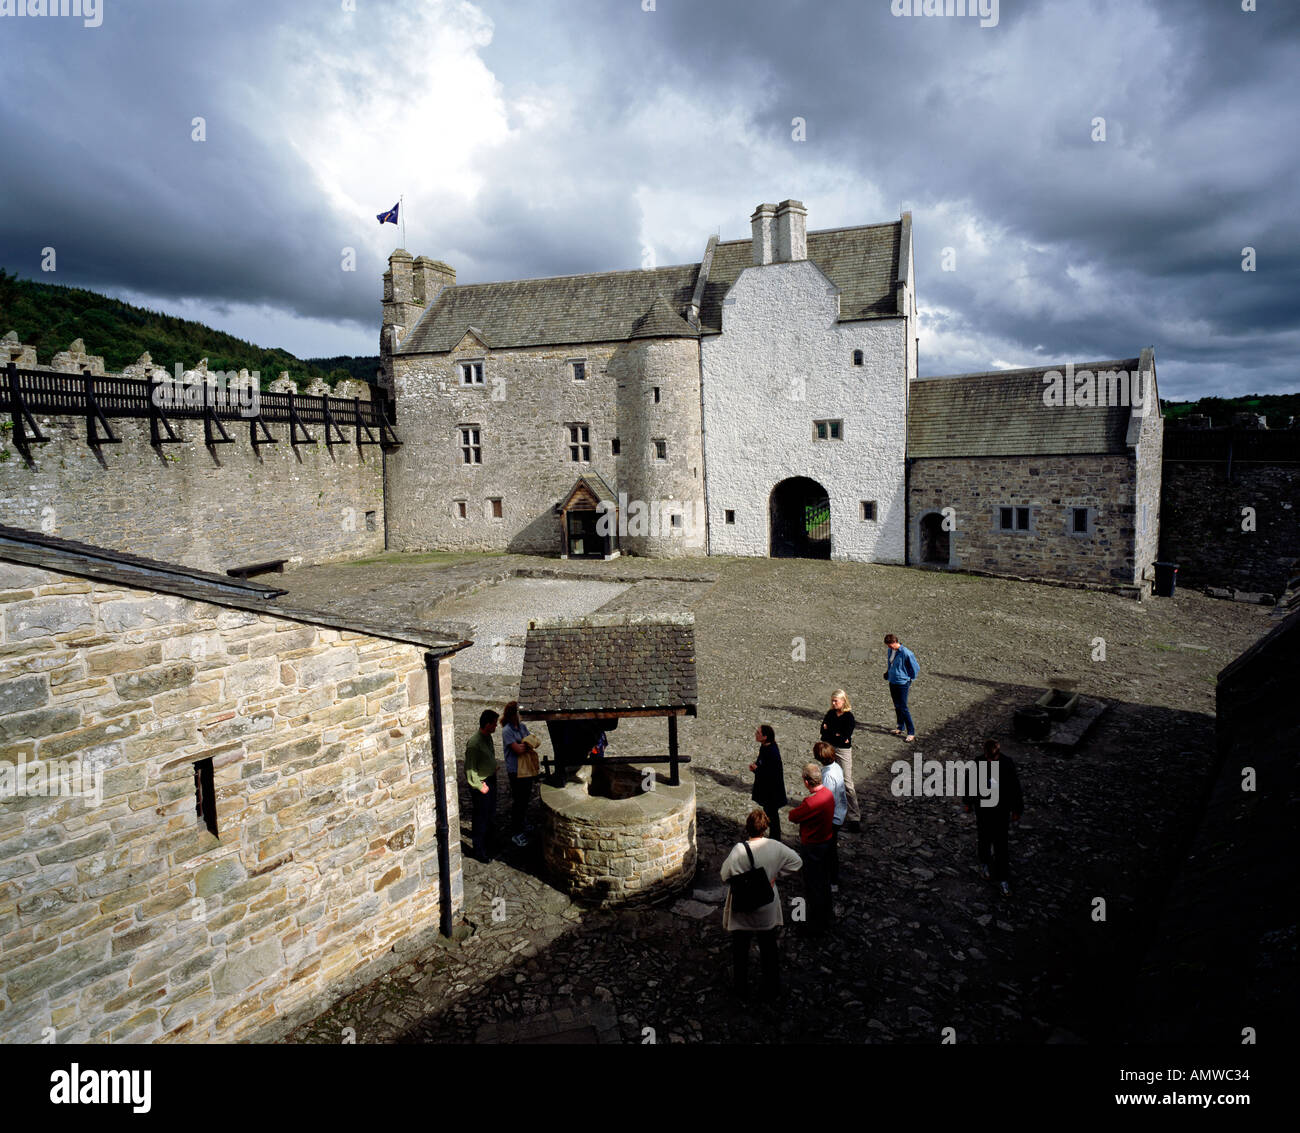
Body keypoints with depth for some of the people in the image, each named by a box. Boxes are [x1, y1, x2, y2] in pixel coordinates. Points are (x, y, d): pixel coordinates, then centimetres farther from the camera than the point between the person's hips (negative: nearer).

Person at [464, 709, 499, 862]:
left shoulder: (488, 737, 4)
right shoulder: (474, 743, -25)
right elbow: (470, 769, -22)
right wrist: (480, 786, -19)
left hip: (491, 780, 9)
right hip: (481, 783, -9)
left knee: (490, 814, 19)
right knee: (482, 818, 1)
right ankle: (479, 852, 12)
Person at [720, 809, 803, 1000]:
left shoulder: (739, 850, -26)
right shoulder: (776, 847, -17)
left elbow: (725, 875, -18)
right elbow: (796, 862, -2)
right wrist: (775, 875, 3)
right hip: (767, 912, 2)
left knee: (740, 948, 19)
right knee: (769, 949, 22)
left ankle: (741, 987, 34)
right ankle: (772, 989, 34)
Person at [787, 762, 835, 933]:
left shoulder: (812, 802, -33)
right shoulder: (828, 793, -4)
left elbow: (793, 816, -20)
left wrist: (793, 810, 0)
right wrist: (800, 809, -3)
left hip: (812, 847, -9)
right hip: (826, 840, 9)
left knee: (813, 887, 7)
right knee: (824, 882, 24)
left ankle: (816, 926, 22)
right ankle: (825, 919, 41)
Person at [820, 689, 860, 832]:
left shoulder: (849, 717, -12)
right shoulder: (830, 714, 4)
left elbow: (845, 738, -19)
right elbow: (823, 731, -4)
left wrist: (829, 731, -11)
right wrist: (837, 735, -17)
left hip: (843, 751, -5)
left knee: (847, 784, -6)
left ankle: (855, 817, -2)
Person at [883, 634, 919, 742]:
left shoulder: (906, 653, -22)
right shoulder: (891, 650, 1)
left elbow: (915, 668, -12)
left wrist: (909, 679, -3)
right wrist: (888, 674, 19)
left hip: (902, 683, -7)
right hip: (892, 682, 7)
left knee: (903, 708, -6)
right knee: (897, 706, 17)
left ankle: (911, 732, 2)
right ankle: (901, 728, 31)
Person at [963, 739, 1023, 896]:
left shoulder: (1007, 763, -19)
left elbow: (1015, 787, -7)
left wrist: (1017, 810, 0)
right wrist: (968, 803, 10)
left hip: (1002, 810, -1)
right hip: (983, 808, 1)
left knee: (1001, 844, 6)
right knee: (984, 838, 19)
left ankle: (1002, 879, 21)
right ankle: (984, 862, 48)